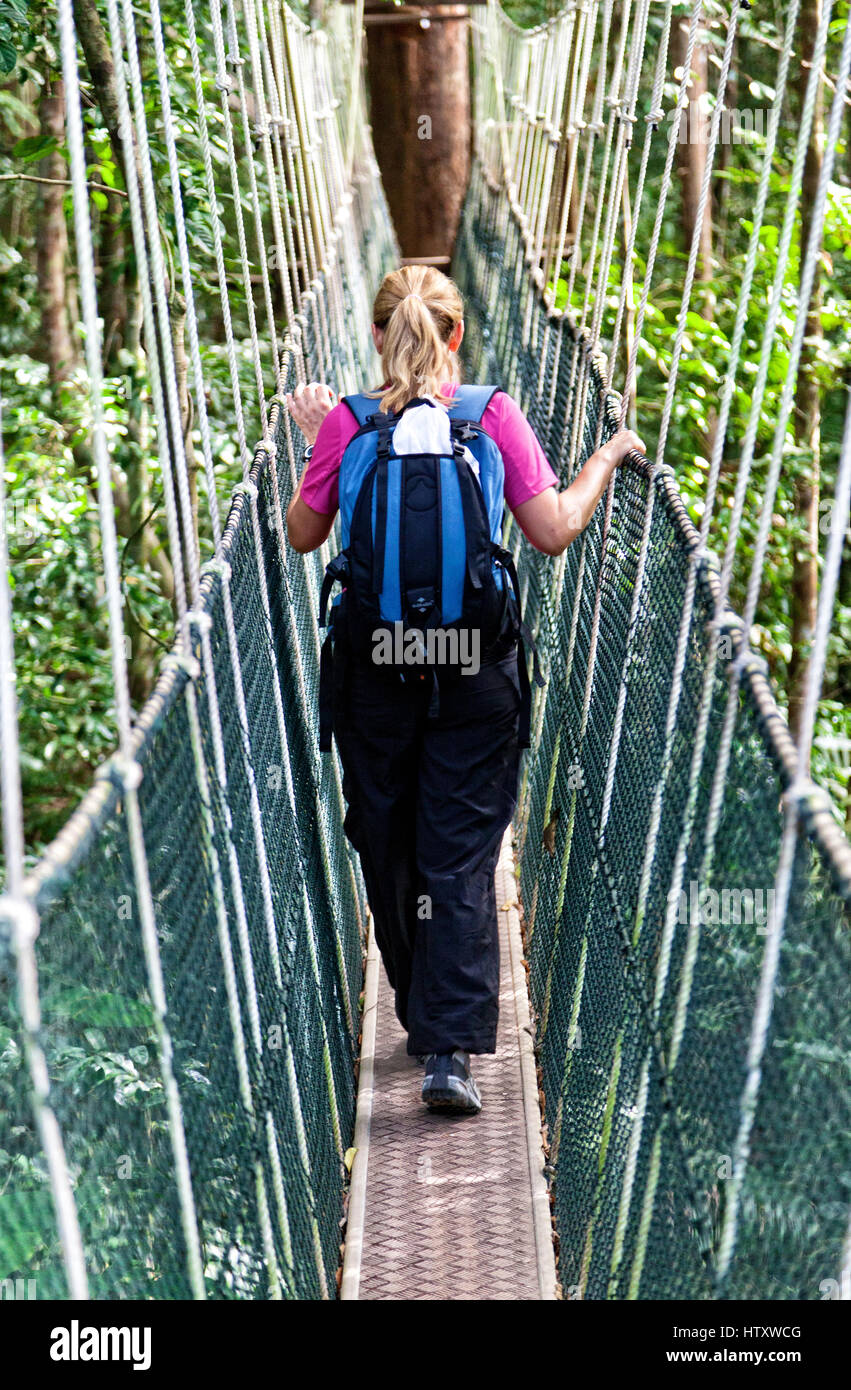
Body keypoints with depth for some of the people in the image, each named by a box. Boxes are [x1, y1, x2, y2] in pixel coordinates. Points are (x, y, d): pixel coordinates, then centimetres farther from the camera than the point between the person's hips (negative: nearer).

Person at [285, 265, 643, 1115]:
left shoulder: (345, 422, -3)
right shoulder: (494, 415, -5)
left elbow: (302, 535, 7)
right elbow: (553, 533, -3)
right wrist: (607, 459, 12)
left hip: (372, 669, 1)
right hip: (476, 665, -1)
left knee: (389, 850, 16)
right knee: (462, 859, 3)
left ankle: (422, 1021, 30)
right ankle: (451, 1047, -5)